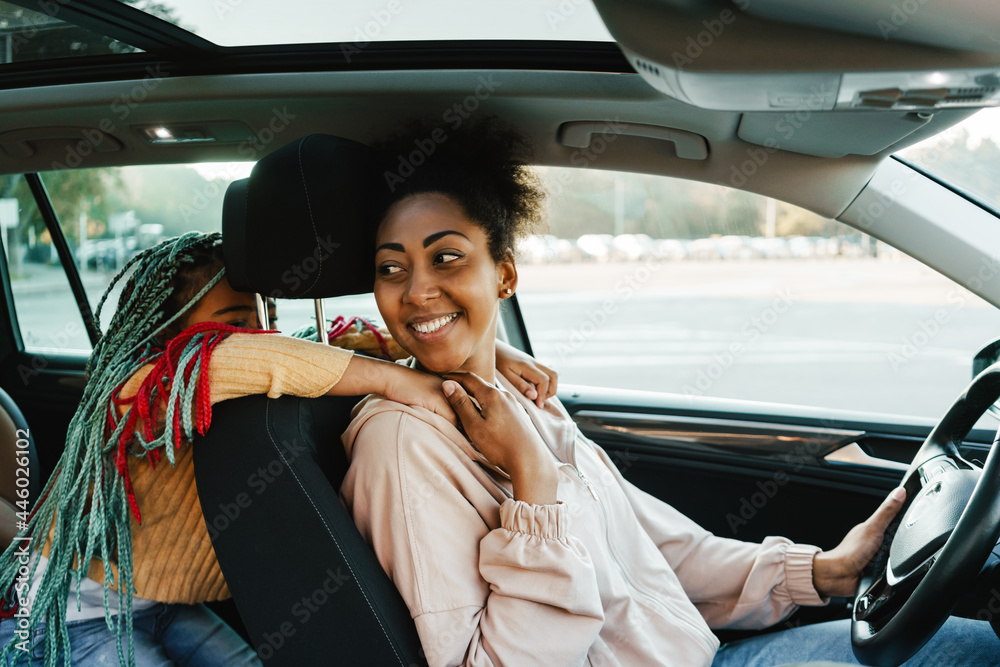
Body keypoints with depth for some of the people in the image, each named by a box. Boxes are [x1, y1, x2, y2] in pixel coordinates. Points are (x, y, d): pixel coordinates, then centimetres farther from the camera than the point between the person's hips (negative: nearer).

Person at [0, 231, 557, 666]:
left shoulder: (247, 404, -7)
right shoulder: (139, 394, -27)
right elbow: (232, 359, -47)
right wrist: (394, 379, -45)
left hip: (169, 608, 7)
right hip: (68, 615, -7)